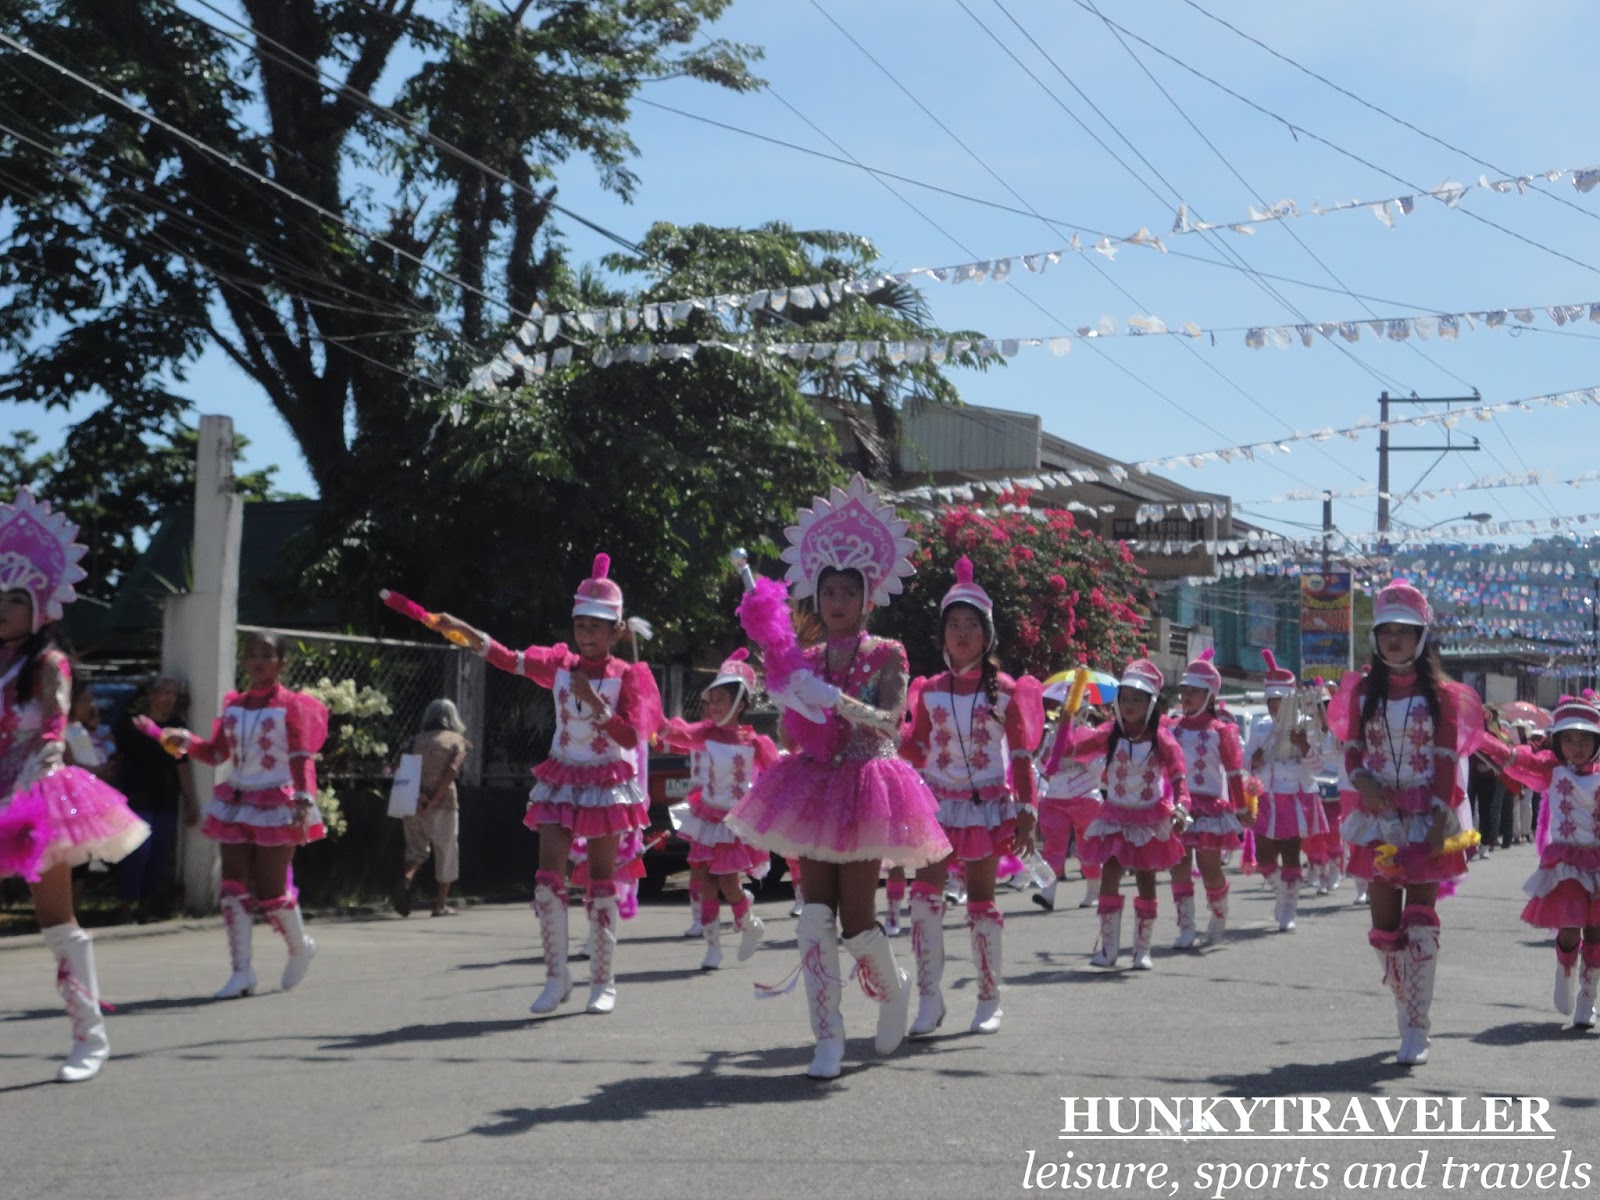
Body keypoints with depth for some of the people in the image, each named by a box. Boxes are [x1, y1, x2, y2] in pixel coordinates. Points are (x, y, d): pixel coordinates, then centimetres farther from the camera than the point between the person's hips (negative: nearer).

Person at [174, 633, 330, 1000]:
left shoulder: (291, 705, -5)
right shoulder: (234, 705, 11)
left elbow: (302, 759, -11)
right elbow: (216, 752, 12)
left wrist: (304, 801, -23)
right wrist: (186, 741, -7)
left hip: (276, 805, -6)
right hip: (236, 803, 6)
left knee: (270, 891, -4)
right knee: (234, 887, 0)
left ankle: (300, 948, 24)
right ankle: (242, 972, 5)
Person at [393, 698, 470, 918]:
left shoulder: (418, 739, 11)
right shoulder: (457, 741, 4)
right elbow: (451, 772, -11)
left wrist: (417, 794, -13)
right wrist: (433, 802, -13)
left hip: (413, 803, 3)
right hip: (443, 804, -3)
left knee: (417, 849, 17)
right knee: (446, 852, 10)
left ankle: (406, 877, -13)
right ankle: (441, 904, 13)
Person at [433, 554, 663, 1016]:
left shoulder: (626, 676, -7)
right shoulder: (560, 664, 3)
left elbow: (631, 737, -14)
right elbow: (508, 659, -8)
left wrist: (594, 700, -24)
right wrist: (463, 630, -21)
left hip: (606, 784, -3)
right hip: (562, 780, 3)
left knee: (601, 882, 3)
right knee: (548, 877, -6)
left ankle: (604, 982, 11)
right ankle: (556, 977, 4)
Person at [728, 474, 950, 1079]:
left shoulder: (886, 655, -2)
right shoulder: (806, 658, 10)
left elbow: (888, 723, -14)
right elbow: (793, 735, 10)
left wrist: (833, 698, -26)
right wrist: (781, 672, -2)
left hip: (866, 789, -4)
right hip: (815, 788, 4)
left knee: (856, 917, -5)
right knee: (816, 915, -5)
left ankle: (893, 988, 28)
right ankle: (828, 1037, -1)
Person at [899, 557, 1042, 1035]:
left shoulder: (1004, 690, -2)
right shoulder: (930, 691, 5)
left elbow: (1020, 755, -1)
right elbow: (918, 752, 10)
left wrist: (1026, 812, -7)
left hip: (988, 803, -2)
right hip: (939, 802, 2)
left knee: (981, 899, 3)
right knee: (925, 893, -12)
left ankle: (989, 1000, 14)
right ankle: (929, 998, -5)